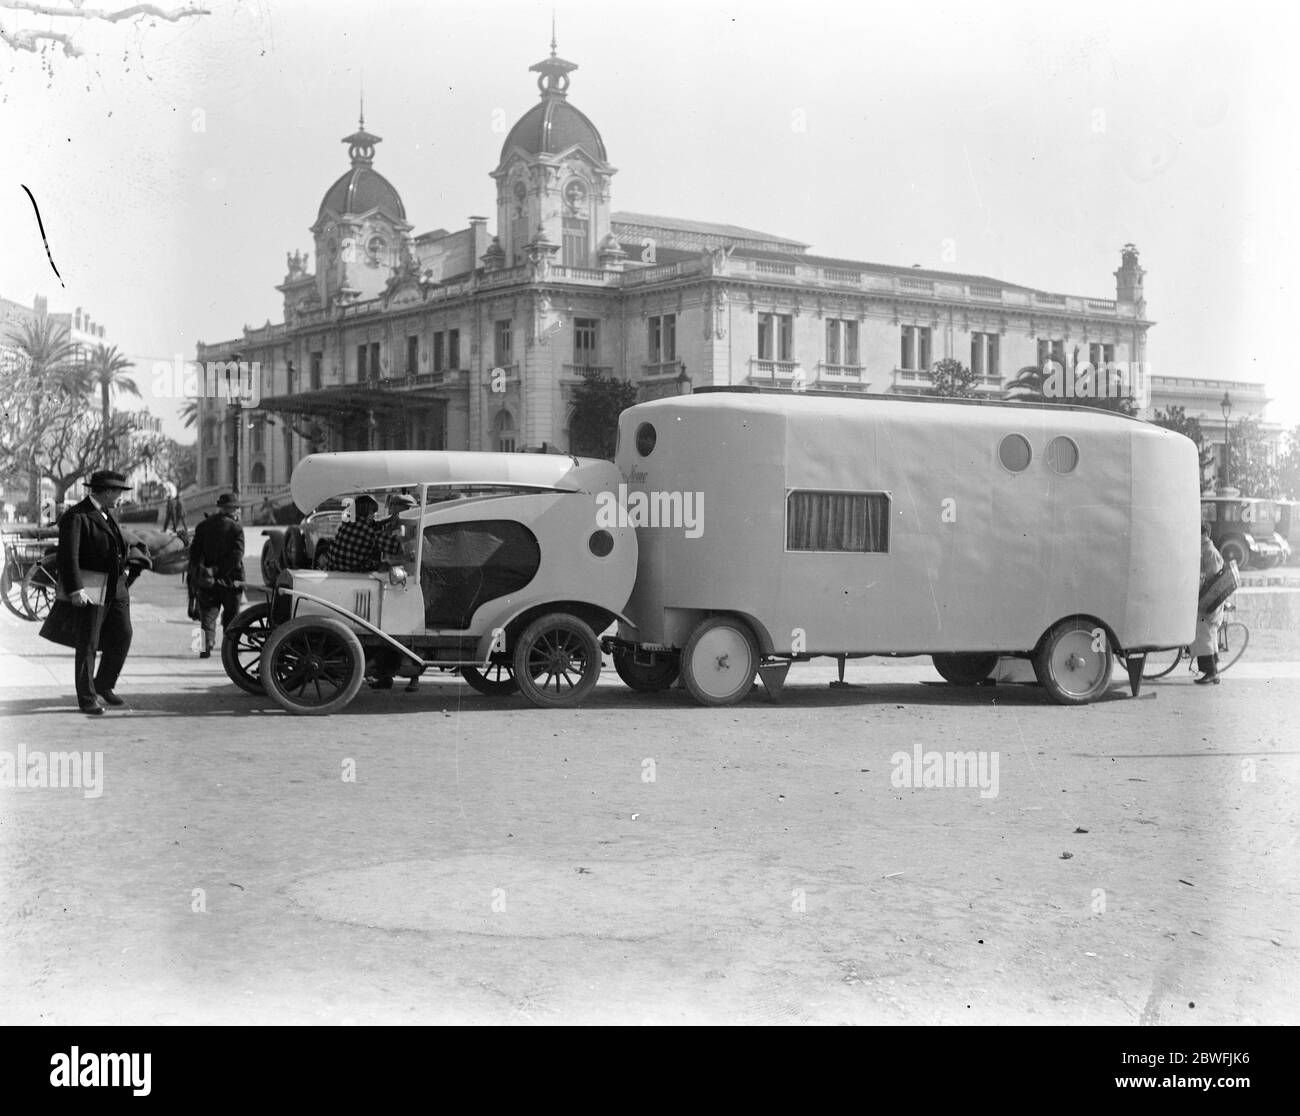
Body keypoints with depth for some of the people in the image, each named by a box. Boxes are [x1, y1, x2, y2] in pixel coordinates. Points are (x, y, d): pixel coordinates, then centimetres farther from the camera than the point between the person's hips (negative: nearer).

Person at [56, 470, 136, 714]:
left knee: (122, 636, 6)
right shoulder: (76, 517, -13)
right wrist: (75, 590, -27)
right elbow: (68, 555, -20)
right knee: (88, 643, -1)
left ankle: (104, 685, 24)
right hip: (91, 587, -8)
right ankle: (87, 699, 6)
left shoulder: (106, 514, 14)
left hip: (117, 586, 8)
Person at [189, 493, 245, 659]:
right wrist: (220, 570, -15)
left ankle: (207, 646, -10)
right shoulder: (236, 528, -5)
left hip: (207, 582, 2)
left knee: (208, 613, 6)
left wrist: (194, 576, 6)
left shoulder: (203, 526, 5)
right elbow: (237, 555, -16)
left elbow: (194, 553, 3)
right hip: (230, 579, -2)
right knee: (230, 615, 12)